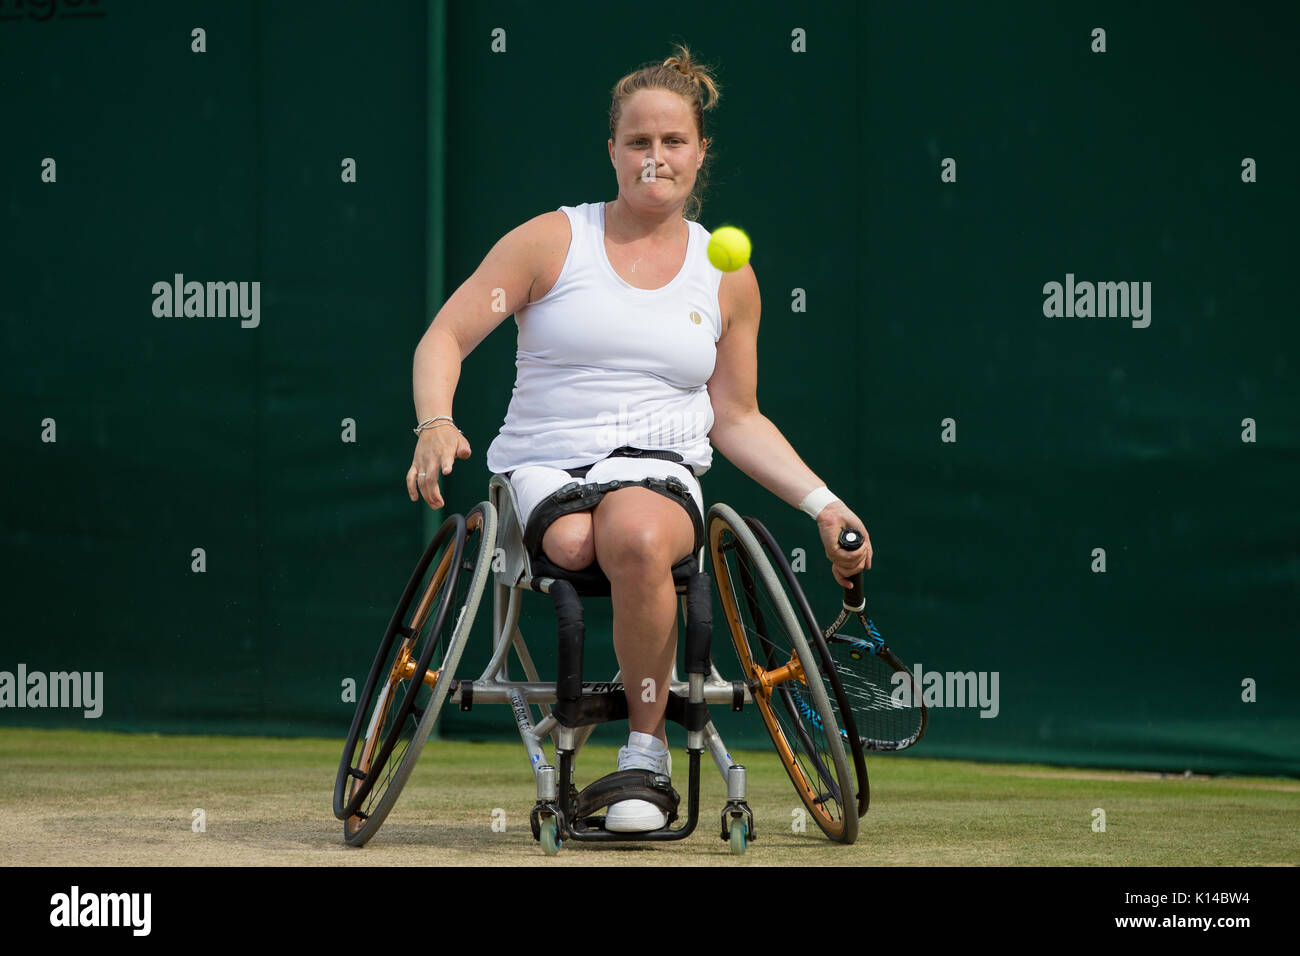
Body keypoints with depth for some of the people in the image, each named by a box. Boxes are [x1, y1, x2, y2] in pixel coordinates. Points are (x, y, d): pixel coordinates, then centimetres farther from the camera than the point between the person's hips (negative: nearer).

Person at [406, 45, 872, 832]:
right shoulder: (553, 241, 7)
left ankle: (646, 751, -23)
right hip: (542, 470, 0)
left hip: (660, 476, 0)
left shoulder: (728, 278, 14)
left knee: (638, 535, -38)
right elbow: (445, 337, 5)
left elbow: (737, 418, 21)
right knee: (571, 540, -39)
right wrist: (437, 425, -15)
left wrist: (823, 504, 11)